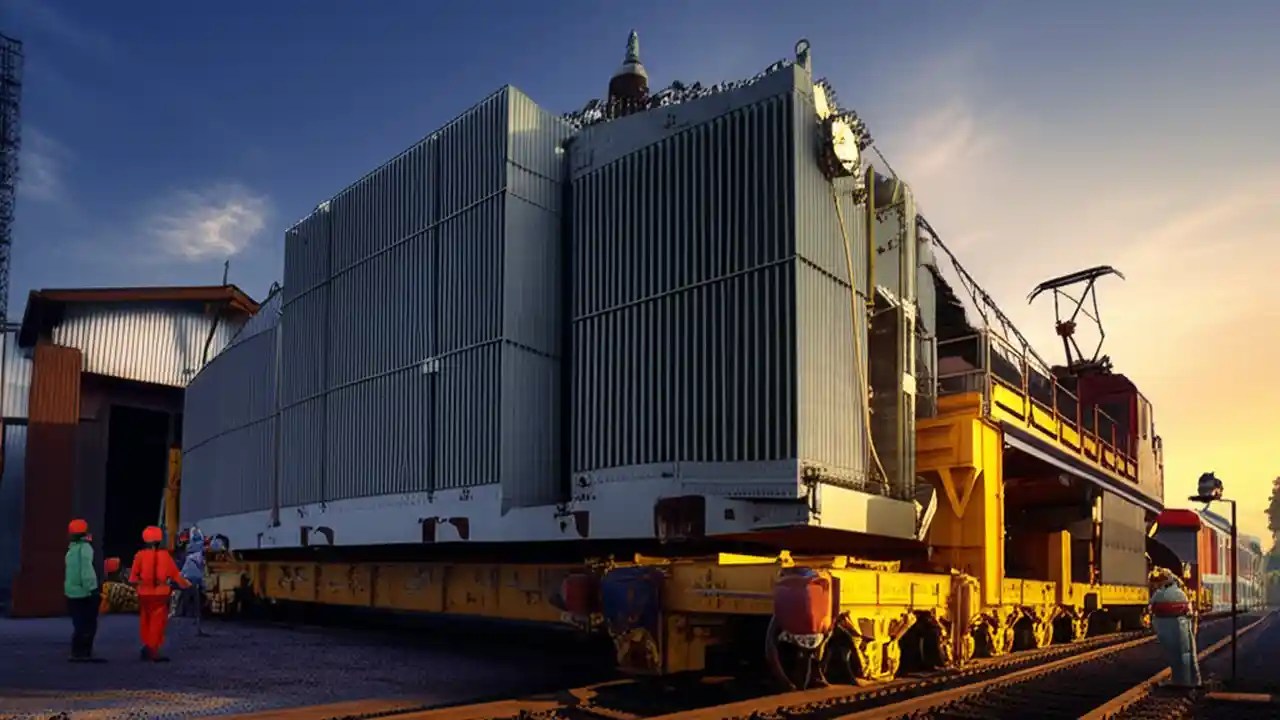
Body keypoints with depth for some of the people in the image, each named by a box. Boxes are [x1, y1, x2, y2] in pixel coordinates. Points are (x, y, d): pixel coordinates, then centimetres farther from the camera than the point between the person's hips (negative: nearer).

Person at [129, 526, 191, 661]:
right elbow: (175, 574, 1)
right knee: (157, 622, 4)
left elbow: (134, 576, -6)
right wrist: (185, 584, 16)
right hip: (160, 593, -1)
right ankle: (153, 650, 1)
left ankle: (148, 647, 24)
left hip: (144, 593, 1)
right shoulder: (165, 555, -6)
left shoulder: (140, 555, -6)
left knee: (146, 622, 17)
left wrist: (138, 582, 16)